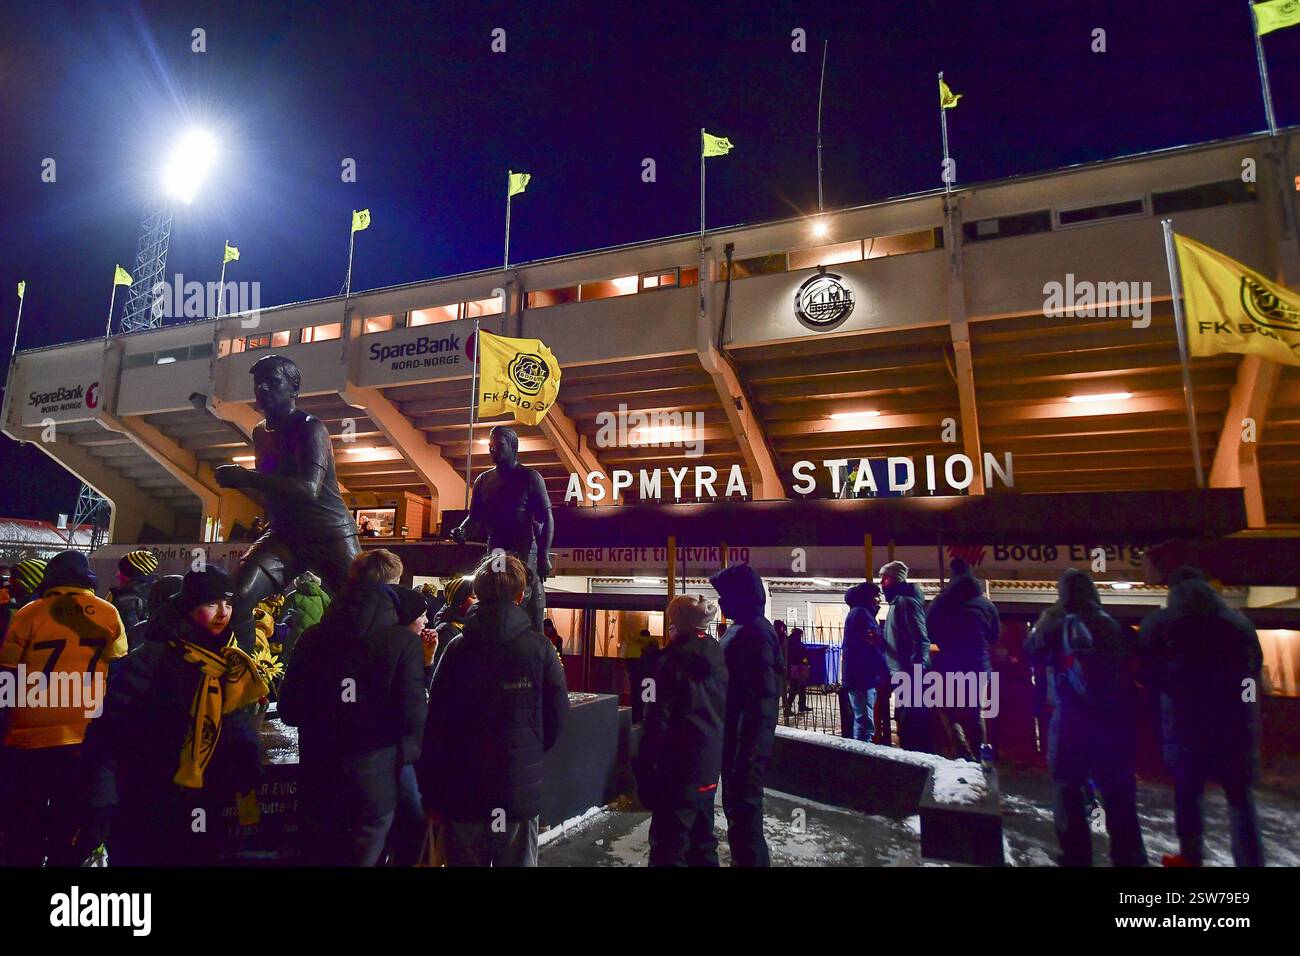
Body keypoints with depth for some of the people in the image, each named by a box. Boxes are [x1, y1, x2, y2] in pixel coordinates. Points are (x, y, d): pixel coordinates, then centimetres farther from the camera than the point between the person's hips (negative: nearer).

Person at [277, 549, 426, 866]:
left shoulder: (312, 638, -2)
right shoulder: (403, 641, -17)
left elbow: (288, 711, 3)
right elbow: (412, 717, -18)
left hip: (317, 778, 4)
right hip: (374, 780, -4)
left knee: (322, 856, 22)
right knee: (361, 857, 12)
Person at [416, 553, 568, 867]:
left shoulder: (458, 649, -6)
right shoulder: (540, 647, -8)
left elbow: (435, 723, -5)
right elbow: (557, 716, -4)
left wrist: (432, 795, 4)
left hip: (463, 792, 1)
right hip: (520, 791, -1)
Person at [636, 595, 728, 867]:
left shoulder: (671, 660, -16)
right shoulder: (718, 656, 4)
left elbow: (658, 721, -17)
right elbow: (724, 712, 11)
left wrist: (645, 771, -12)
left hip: (678, 768, -7)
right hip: (709, 765, 8)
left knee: (669, 846, 2)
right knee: (702, 841, 21)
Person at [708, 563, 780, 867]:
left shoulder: (756, 633, -20)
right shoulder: (743, 629, 11)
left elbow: (763, 697, -24)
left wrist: (750, 749, -22)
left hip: (747, 740, -10)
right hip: (738, 735, 10)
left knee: (744, 806, 1)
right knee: (736, 803, 21)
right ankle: (744, 858, 36)